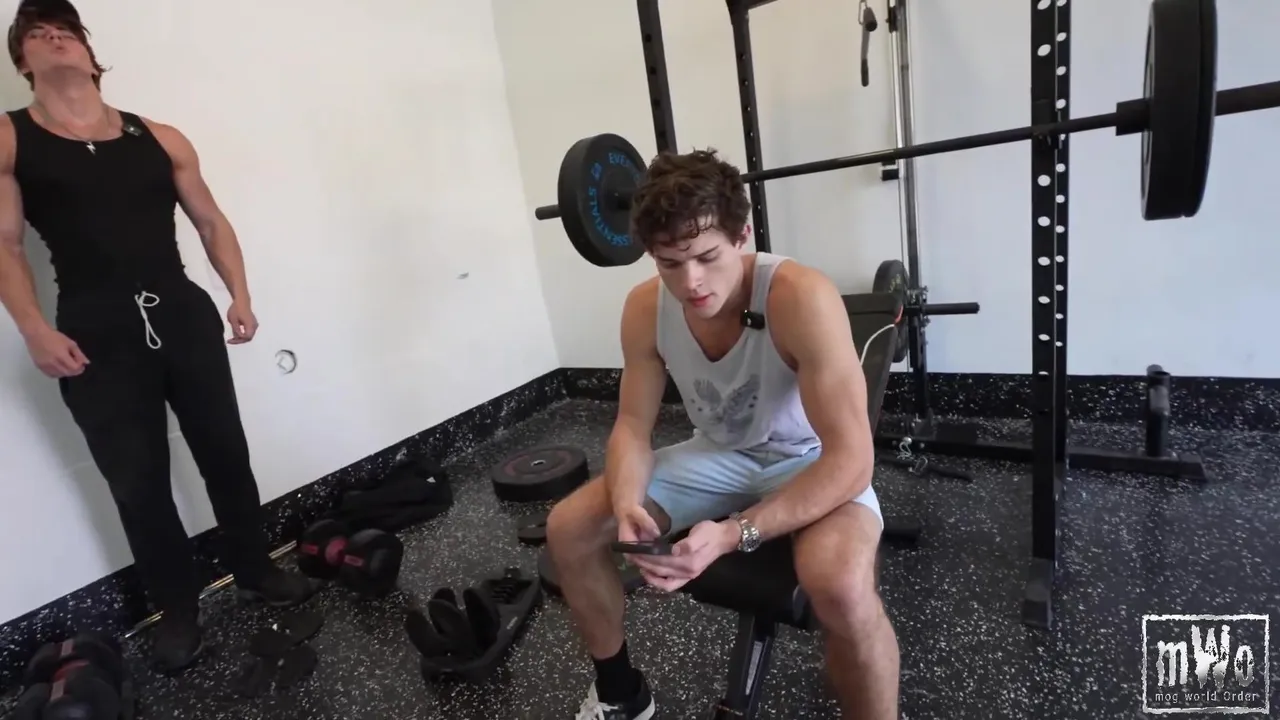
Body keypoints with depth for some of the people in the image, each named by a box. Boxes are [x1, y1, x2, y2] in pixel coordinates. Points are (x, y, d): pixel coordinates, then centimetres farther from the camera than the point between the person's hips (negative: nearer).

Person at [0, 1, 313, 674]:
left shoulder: (160, 138, 11)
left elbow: (210, 221, 13)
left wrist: (239, 294, 3)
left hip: (184, 316, 2)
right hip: (96, 336, -2)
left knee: (225, 452, 9)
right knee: (137, 483, 5)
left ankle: (255, 570, 29)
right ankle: (177, 611, 23)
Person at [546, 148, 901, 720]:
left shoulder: (802, 299, -31)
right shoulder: (645, 309, -15)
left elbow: (850, 459, -31)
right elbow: (633, 425, -6)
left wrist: (735, 533, -40)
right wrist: (627, 504, -26)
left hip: (811, 464, -4)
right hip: (718, 456, 5)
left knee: (841, 585, -38)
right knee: (568, 529, -4)